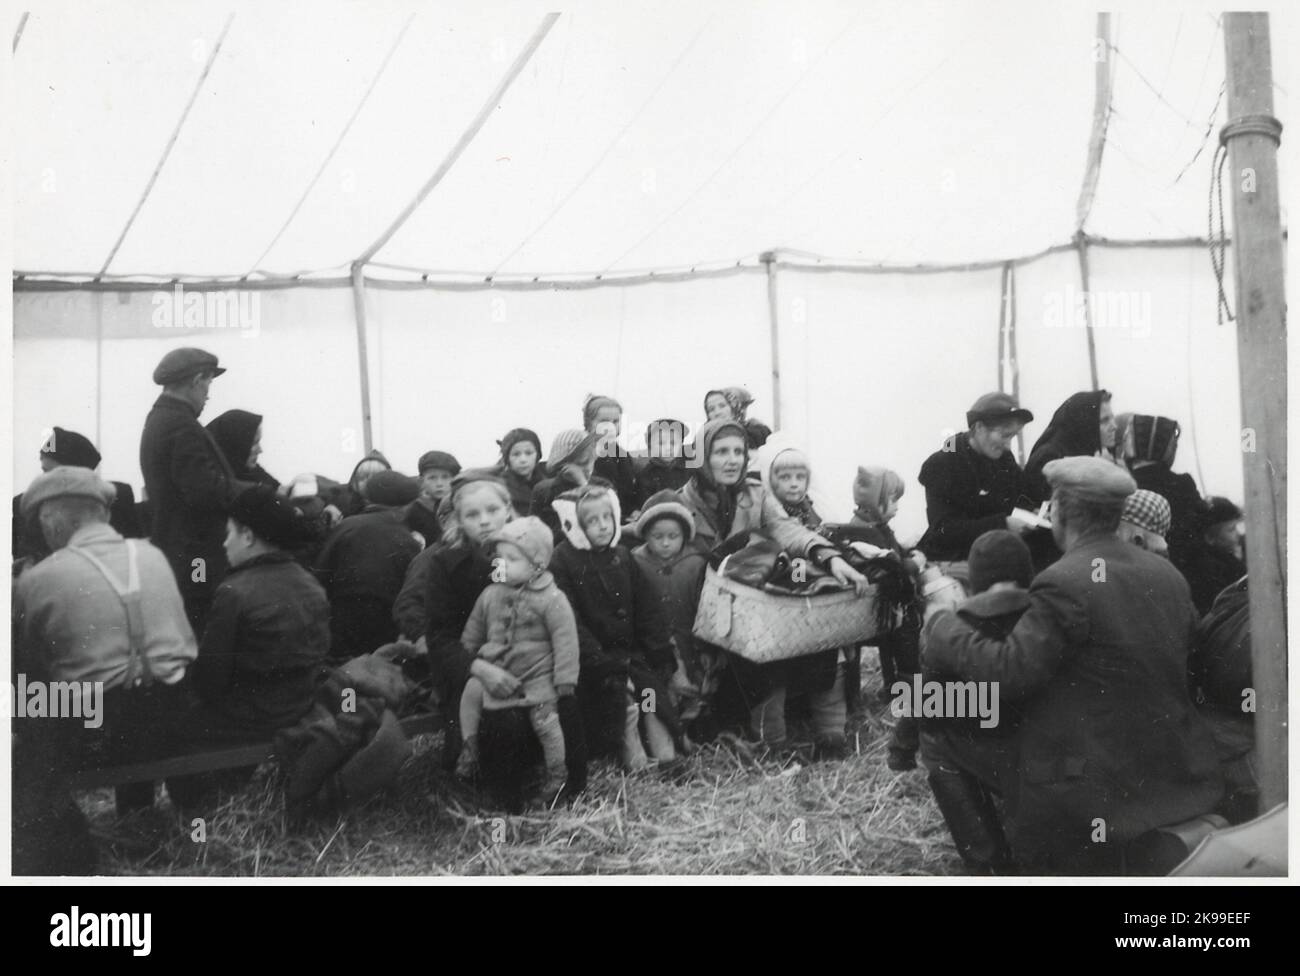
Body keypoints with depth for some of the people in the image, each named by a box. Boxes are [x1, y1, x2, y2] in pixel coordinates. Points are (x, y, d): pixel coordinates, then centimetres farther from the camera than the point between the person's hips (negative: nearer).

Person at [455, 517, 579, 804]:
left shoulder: (551, 599, -11)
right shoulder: (491, 595, 4)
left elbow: (565, 638, -12)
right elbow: (473, 632, 17)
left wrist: (565, 678, -15)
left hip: (537, 675, -5)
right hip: (496, 671, 5)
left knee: (544, 718, -15)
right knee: (471, 689, -15)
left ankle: (557, 772, 5)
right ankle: (469, 750, 1)